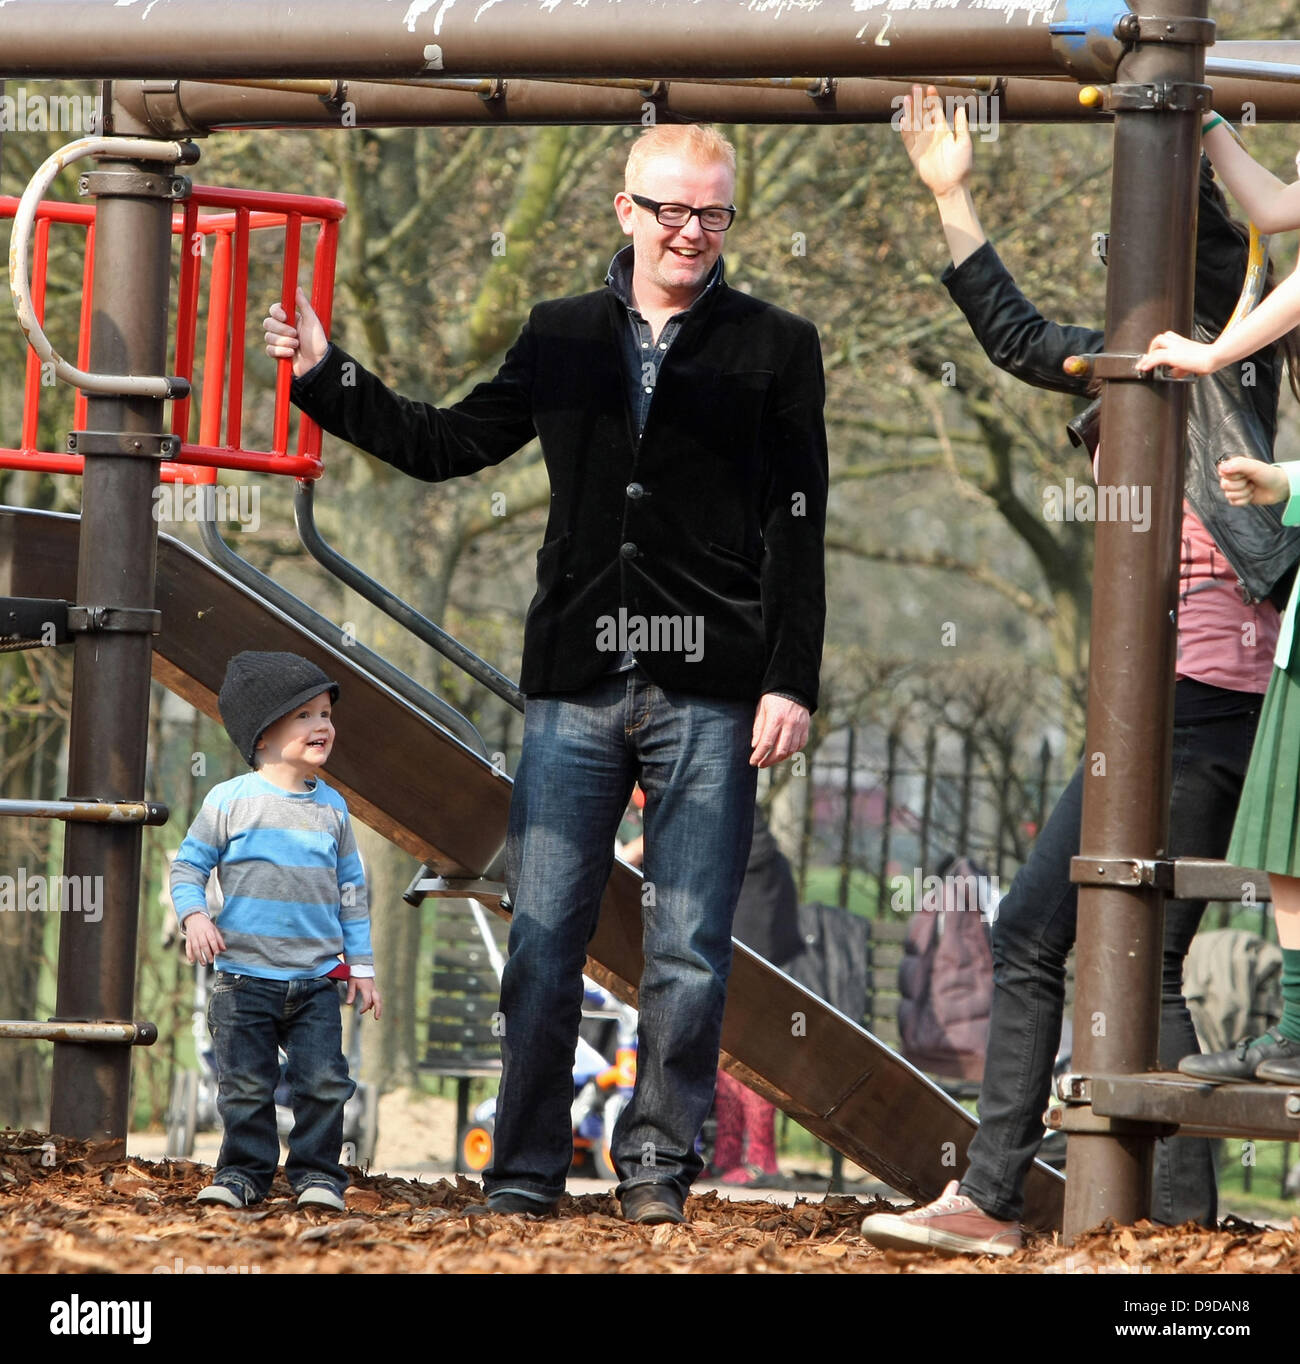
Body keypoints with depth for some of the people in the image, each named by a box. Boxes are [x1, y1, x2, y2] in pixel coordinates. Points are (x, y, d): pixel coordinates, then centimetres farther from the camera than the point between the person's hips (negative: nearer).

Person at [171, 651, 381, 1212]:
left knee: (325, 1081, -4)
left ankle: (316, 1171, 8)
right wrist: (194, 917, -14)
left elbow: (351, 889, 16)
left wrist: (360, 964, 14)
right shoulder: (230, 801, -2)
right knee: (246, 1084, -1)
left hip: (318, 979, 2)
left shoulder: (331, 807, 10)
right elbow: (188, 866, 4)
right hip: (245, 976, -2)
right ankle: (244, 1170, 12)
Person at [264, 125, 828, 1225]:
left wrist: (790, 682, -6)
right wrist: (326, 377, 14)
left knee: (689, 951, -1)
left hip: (711, 697, -2)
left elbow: (797, 533, 1)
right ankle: (526, 1172, 9)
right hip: (576, 686, 2)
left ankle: (658, 1164, 10)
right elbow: (448, 444, 22)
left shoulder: (776, 349, 5)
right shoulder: (561, 339, 13)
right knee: (543, 940, 1)